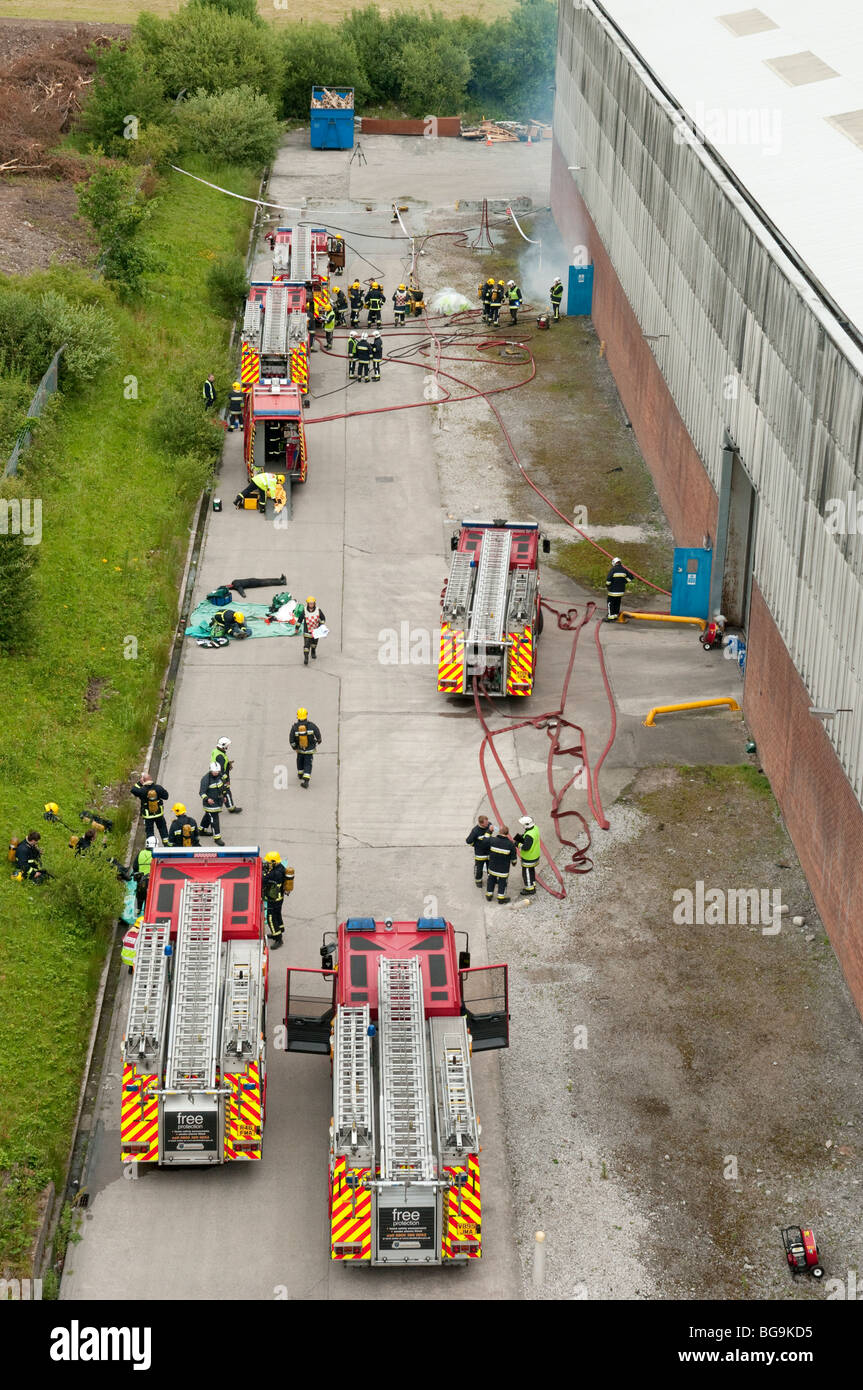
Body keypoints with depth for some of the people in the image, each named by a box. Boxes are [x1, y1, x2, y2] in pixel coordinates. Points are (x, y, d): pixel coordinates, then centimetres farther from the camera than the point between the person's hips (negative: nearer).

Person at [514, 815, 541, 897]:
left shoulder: (529, 835, -35)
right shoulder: (534, 828, -7)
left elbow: (526, 847, -33)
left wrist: (518, 844, -18)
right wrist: (521, 837, -9)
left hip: (529, 858, -9)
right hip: (535, 855, 9)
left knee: (527, 873, 8)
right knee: (531, 871, 25)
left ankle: (530, 891, 21)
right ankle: (532, 886, 41)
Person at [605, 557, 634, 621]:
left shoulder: (613, 570, -13)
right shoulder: (623, 570, 5)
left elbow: (608, 579, -18)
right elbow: (630, 577, 11)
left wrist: (607, 586, -1)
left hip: (613, 590, -6)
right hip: (621, 591, 6)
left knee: (611, 603, 2)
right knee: (617, 603, 15)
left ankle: (611, 616, 0)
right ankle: (616, 615, 21)